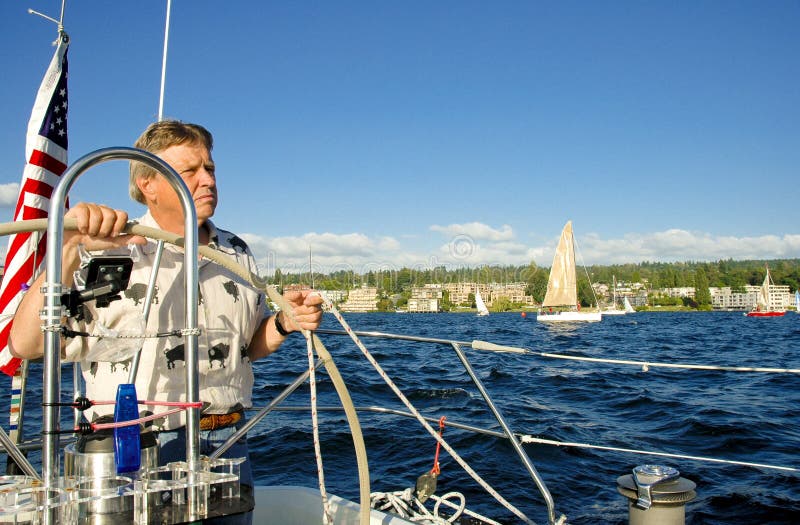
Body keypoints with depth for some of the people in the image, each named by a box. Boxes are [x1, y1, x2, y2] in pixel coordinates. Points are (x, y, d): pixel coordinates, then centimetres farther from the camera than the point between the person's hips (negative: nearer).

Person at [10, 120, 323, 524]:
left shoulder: (236, 253, 10)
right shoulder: (105, 252, -7)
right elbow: (26, 345, -15)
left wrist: (284, 324, -3)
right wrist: (68, 248, -23)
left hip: (228, 444, 5)